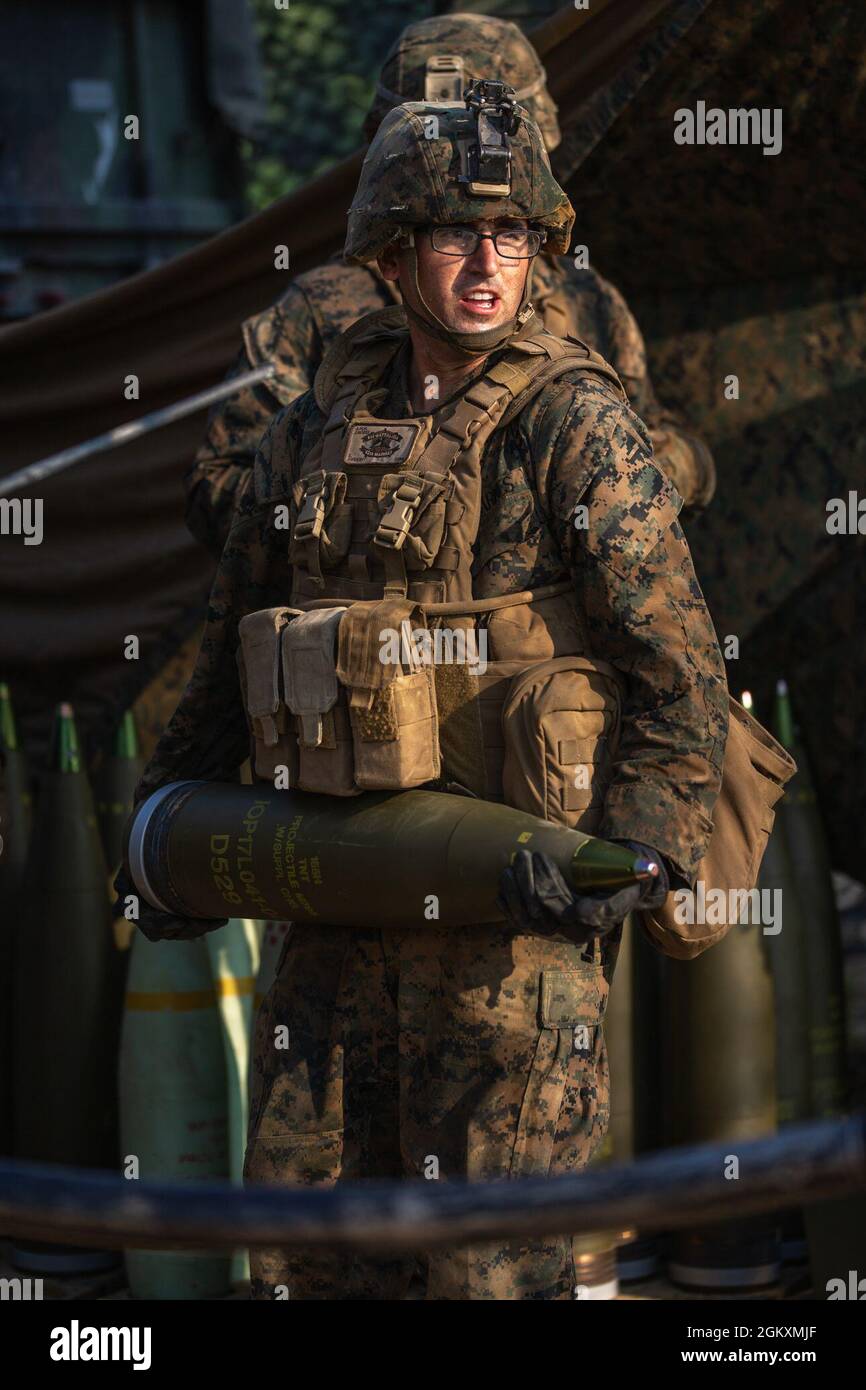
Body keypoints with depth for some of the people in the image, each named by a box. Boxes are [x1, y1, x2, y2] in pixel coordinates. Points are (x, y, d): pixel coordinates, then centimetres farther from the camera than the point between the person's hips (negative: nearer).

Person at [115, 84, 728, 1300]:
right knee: (305, 1246, 10)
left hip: (515, 907, -5)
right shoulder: (320, 426, 10)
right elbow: (237, 642, 22)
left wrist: (641, 857, -22)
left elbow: (681, 665, -11)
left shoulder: (575, 424, -7)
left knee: (495, 1262, -1)